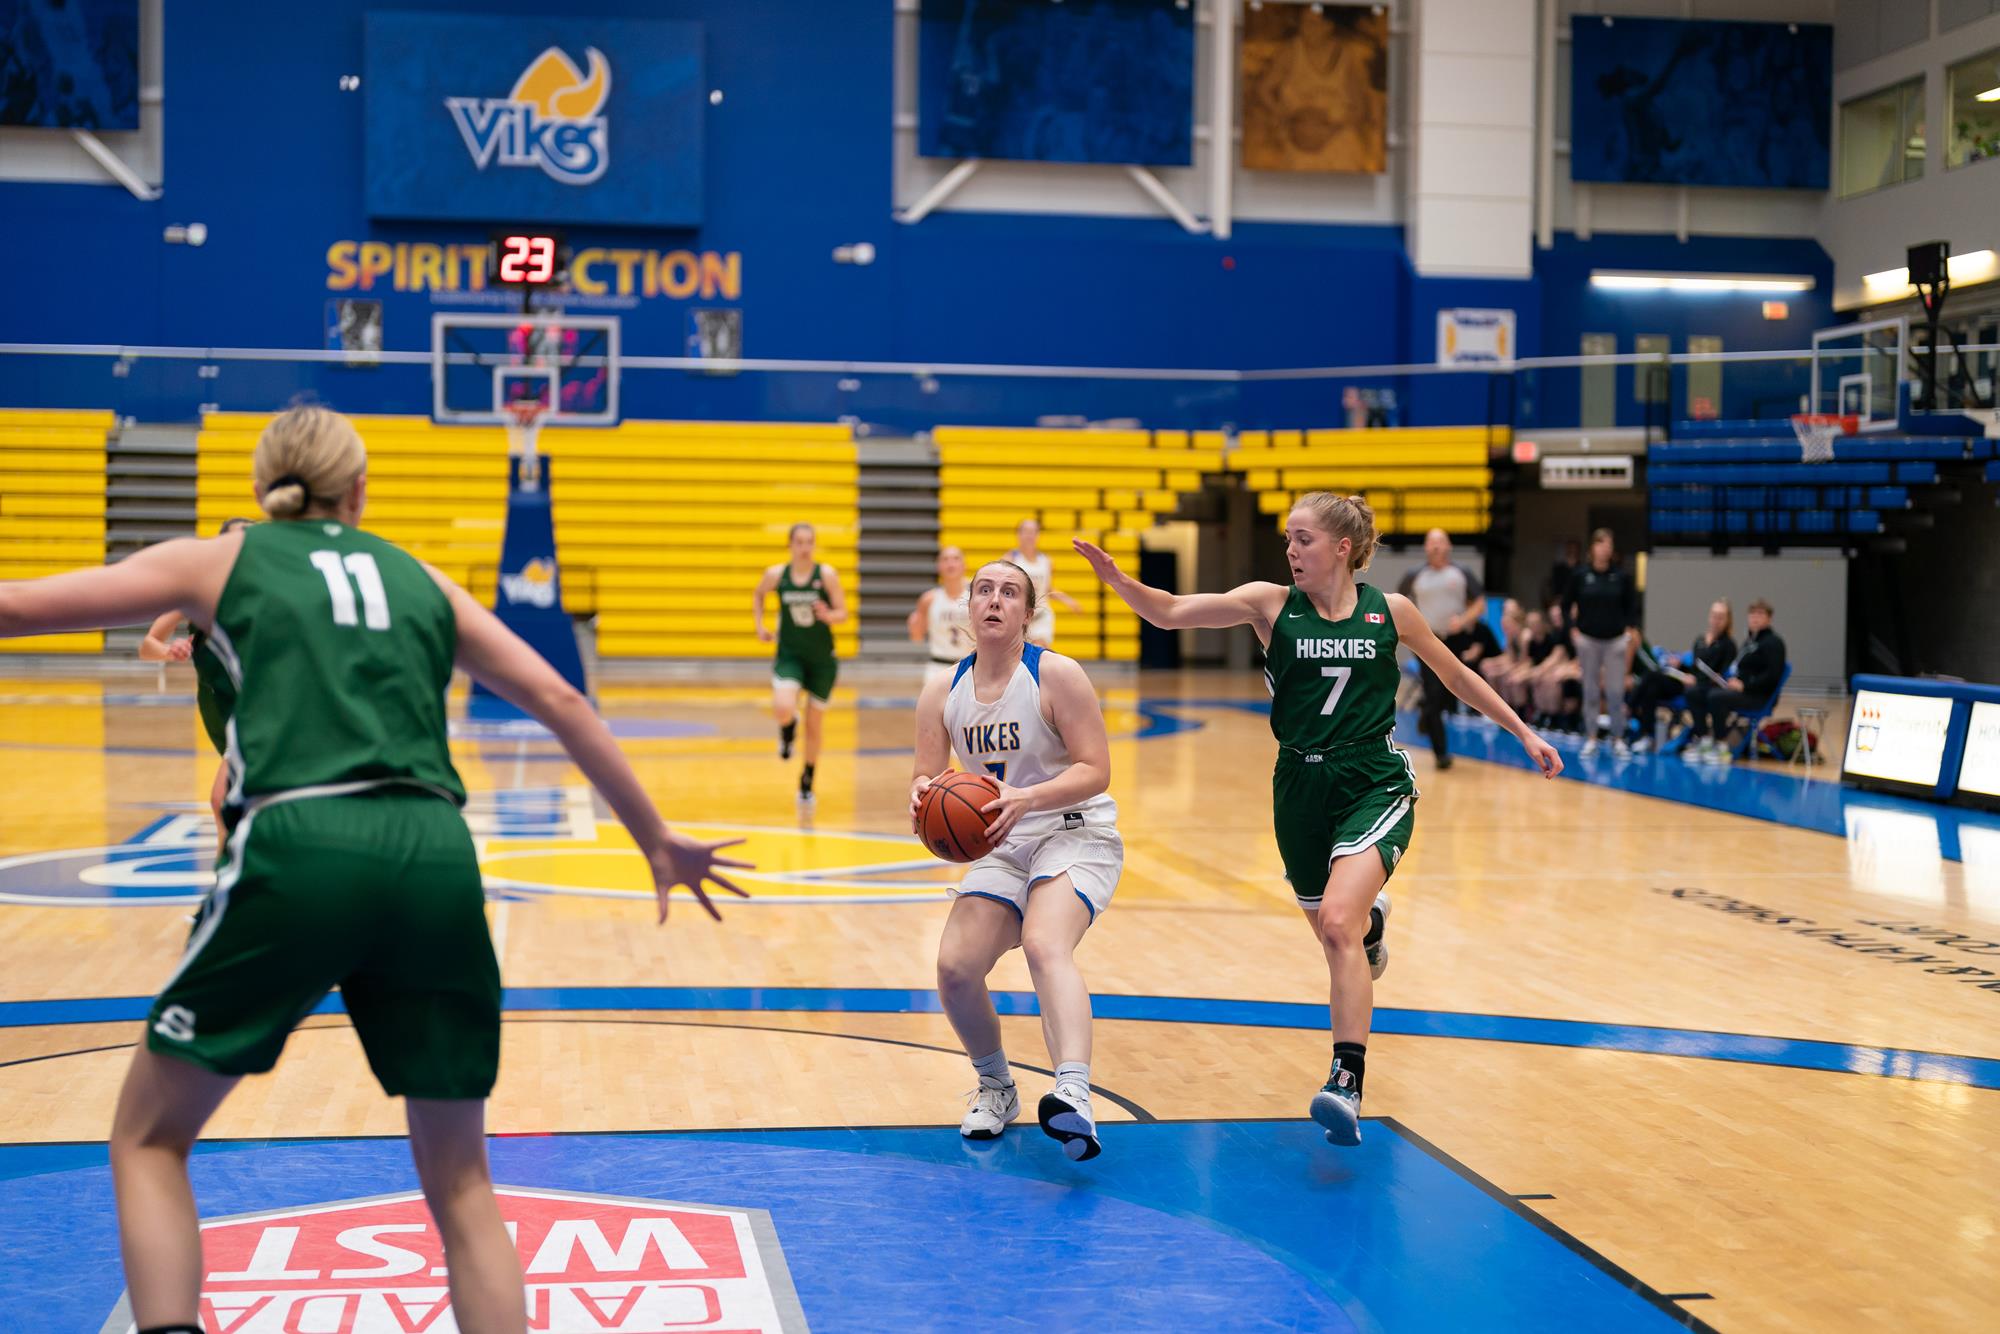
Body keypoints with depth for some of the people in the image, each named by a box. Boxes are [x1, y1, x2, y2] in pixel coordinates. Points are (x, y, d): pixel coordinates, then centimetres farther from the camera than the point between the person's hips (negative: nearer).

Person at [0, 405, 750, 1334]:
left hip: (296, 850, -2)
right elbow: (559, 702, 20)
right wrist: (657, 842, 26)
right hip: (434, 856, 3)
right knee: (458, 1181, 16)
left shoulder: (217, 562, 17)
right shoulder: (419, 579, 24)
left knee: (150, 1136, 15)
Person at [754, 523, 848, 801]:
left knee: (815, 726, 10)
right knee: (783, 709, -28)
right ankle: (788, 727, 12)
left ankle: (806, 784, 31)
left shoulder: (826, 575, -10)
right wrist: (760, 626, 6)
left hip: (821, 659, 0)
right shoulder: (776, 574, -6)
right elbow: (759, 594, 16)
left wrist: (828, 616, -28)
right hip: (789, 655, 0)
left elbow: (843, 613, -7)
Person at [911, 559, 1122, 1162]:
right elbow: (925, 779, 5)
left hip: (1075, 835, -5)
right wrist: (924, 795, -21)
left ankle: (1074, 1095, -50)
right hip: (1002, 848, 5)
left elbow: (1095, 769, -15)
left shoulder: (1057, 675, -11)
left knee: (1044, 945, -32)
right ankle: (995, 1087, 17)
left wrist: (1026, 799, -30)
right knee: (954, 965, -11)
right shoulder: (942, 692, 4)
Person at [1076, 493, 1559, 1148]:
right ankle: (1371, 919, 54)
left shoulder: (1390, 611, -1)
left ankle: (1347, 1083, -25)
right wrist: (1117, 579, -29)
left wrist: (1525, 734, 16)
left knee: (1337, 922, -24)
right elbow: (1171, 613, -12)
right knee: (1335, 937, 15)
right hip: (1301, 789, 3)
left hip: (1375, 785, -3)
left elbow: (1458, 676, 13)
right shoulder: (1272, 604, -2)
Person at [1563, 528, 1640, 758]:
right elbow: (1566, 606, 6)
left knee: (1615, 692, -1)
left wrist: (1631, 630, -7)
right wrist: (1573, 629, -4)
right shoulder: (1580, 576, -1)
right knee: (1591, 691, 5)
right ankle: (1591, 739, 12)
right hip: (1588, 639, 0)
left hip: (1615, 640, 0)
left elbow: (1631, 608, 6)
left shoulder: (1622, 577, 0)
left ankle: (1618, 739, 7)